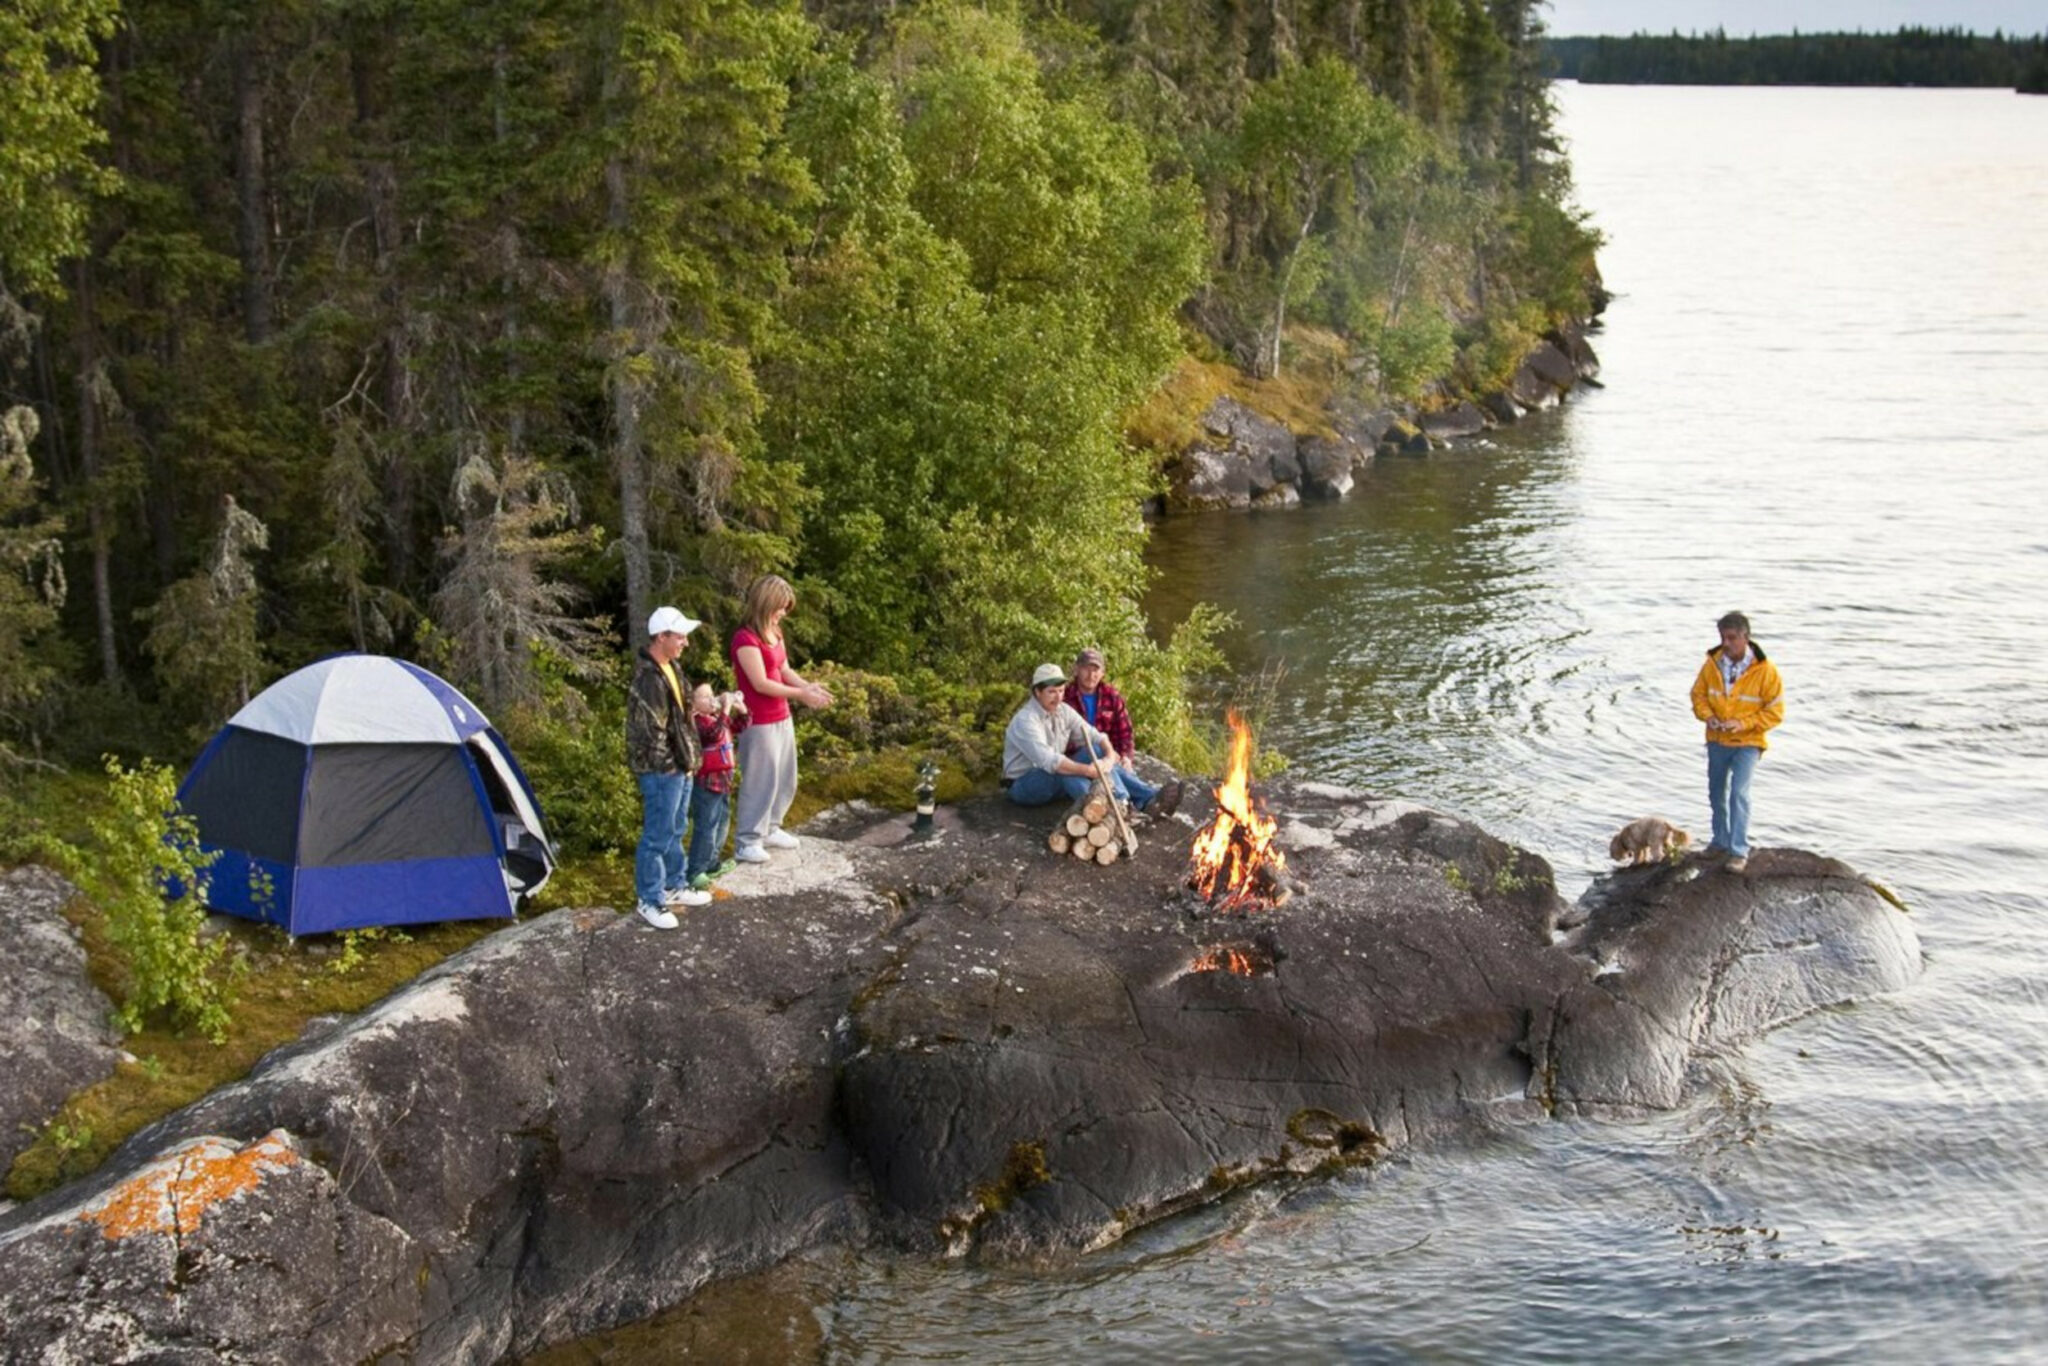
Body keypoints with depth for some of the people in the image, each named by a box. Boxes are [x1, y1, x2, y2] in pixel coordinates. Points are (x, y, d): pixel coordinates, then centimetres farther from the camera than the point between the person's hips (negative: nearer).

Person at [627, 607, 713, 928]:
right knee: (657, 836, 2)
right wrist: (676, 764, -16)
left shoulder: (670, 667, 6)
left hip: (680, 767, 10)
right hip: (661, 771, -10)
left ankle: (673, 887, 36)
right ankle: (650, 901, 13)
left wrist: (688, 759, 15)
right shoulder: (647, 679, -25)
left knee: (674, 832, 22)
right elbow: (651, 734, -25)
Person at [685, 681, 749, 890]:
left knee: (719, 824, 19)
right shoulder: (698, 721, -19)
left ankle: (711, 864, 32)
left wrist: (741, 710, 3)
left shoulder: (717, 716, 9)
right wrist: (725, 710, -36)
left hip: (722, 779, 10)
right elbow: (715, 733, -38)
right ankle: (694, 872, -5)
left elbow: (739, 727, 20)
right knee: (705, 827, -8)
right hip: (706, 782, -10)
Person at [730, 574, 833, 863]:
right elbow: (761, 683, -21)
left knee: (784, 779, 18)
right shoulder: (745, 638, -20)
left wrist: (809, 686, -5)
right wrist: (800, 695, -17)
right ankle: (746, 842, 6)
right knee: (759, 781, -3)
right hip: (759, 724, -9)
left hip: (782, 719, 9)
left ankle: (769, 829, 32)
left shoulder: (774, 633, 9)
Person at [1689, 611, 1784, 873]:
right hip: (1717, 741, 5)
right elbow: (1698, 694, 7)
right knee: (1716, 792, 16)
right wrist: (1707, 715, -14)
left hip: (1747, 743, -5)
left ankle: (1739, 851, -12)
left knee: (1739, 793, -17)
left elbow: (1775, 712, -11)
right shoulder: (1712, 664, -7)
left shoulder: (1765, 671, -16)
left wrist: (1743, 724, -22)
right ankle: (1721, 841, 35)